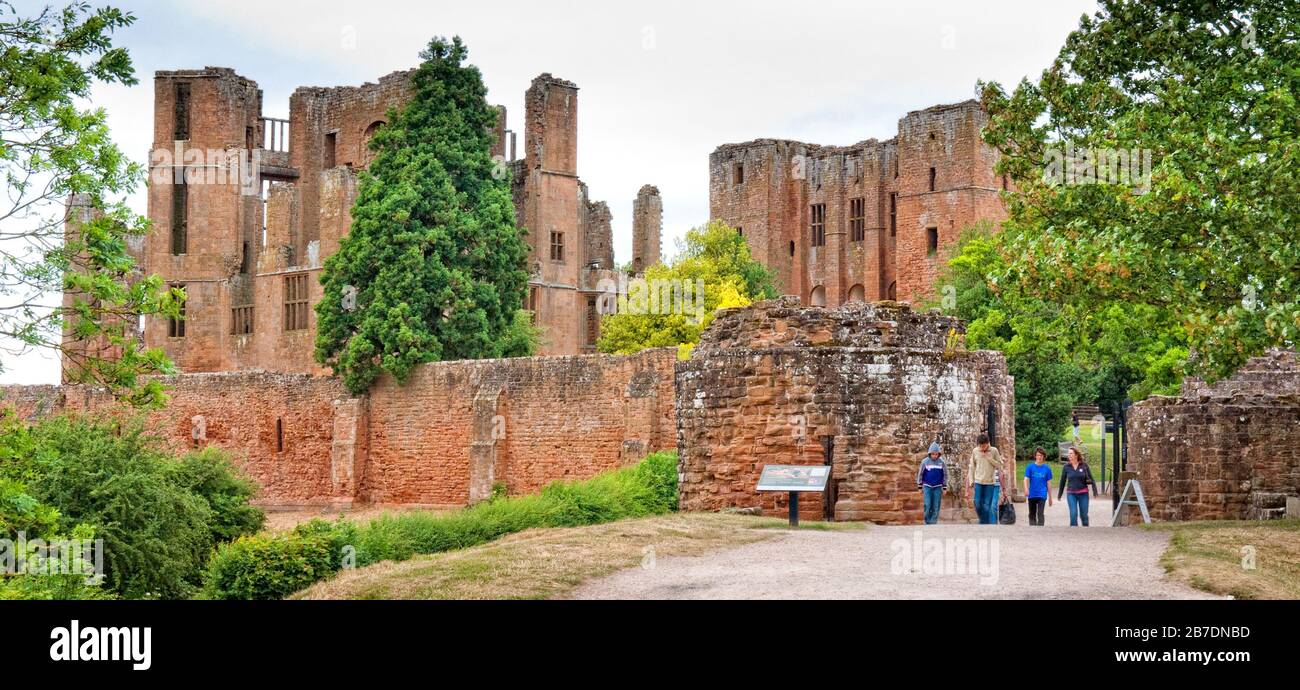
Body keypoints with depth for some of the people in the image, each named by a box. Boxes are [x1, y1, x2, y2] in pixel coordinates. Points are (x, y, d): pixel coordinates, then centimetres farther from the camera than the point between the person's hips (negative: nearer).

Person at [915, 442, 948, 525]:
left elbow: (945, 475, 4)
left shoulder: (942, 462, -5)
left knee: (936, 507, 0)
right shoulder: (925, 462, -6)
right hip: (927, 487, -1)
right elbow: (920, 474, 3)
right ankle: (927, 522, 6)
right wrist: (920, 488, 4)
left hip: (938, 487, 1)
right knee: (928, 505, -8)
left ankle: (933, 523, 8)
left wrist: (944, 488, 3)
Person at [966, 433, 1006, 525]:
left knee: (987, 505, -2)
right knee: (978, 504, 3)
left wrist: (989, 458, -12)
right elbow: (972, 467, 8)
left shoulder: (994, 451, -2)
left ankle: (985, 524, 7)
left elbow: (999, 464, -1)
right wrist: (971, 481, 4)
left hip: (990, 482, -2)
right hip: (978, 482, 2)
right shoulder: (975, 451, 2)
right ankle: (983, 522, 22)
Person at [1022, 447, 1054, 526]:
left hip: (1042, 495, -2)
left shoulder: (1047, 468, 2)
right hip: (1032, 495, 2)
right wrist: (1026, 489, -25)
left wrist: (1050, 497, 9)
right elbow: (1026, 479, -6)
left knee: (1040, 513, -12)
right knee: (1032, 514, 11)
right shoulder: (1030, 467, 2)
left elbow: (1048, 483, 7)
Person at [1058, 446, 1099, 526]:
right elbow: (1063, 481, 7)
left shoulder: (1084, 465, -4)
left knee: (1083, 514, 7)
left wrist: (1095, 490, -4)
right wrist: (1059, 494, 13)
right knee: (1073, 514, -8)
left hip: (1083, 493, 0)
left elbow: (1091, 478, 1)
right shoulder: (1066, 467, -1)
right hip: (1071, 494, 0)